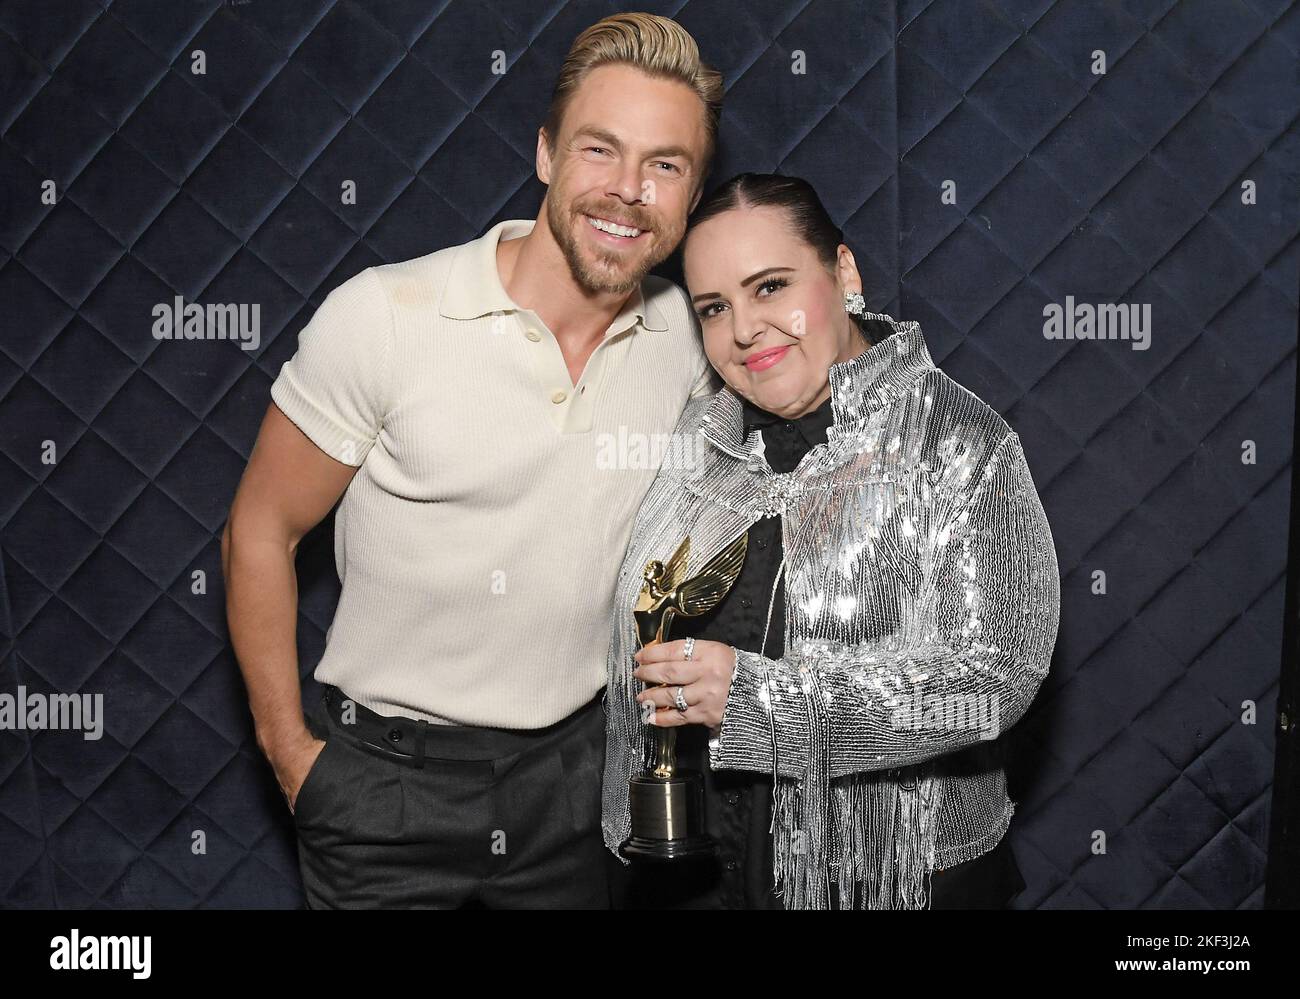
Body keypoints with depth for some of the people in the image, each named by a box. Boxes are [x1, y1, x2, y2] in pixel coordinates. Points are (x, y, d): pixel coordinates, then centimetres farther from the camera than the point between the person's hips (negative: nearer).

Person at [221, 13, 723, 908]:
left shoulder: (691, 336, -5)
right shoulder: (381, 316, -18)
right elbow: (260, 533, -9)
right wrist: (292, 756, -6)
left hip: (574, 770, 4)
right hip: (387, 776, -3)